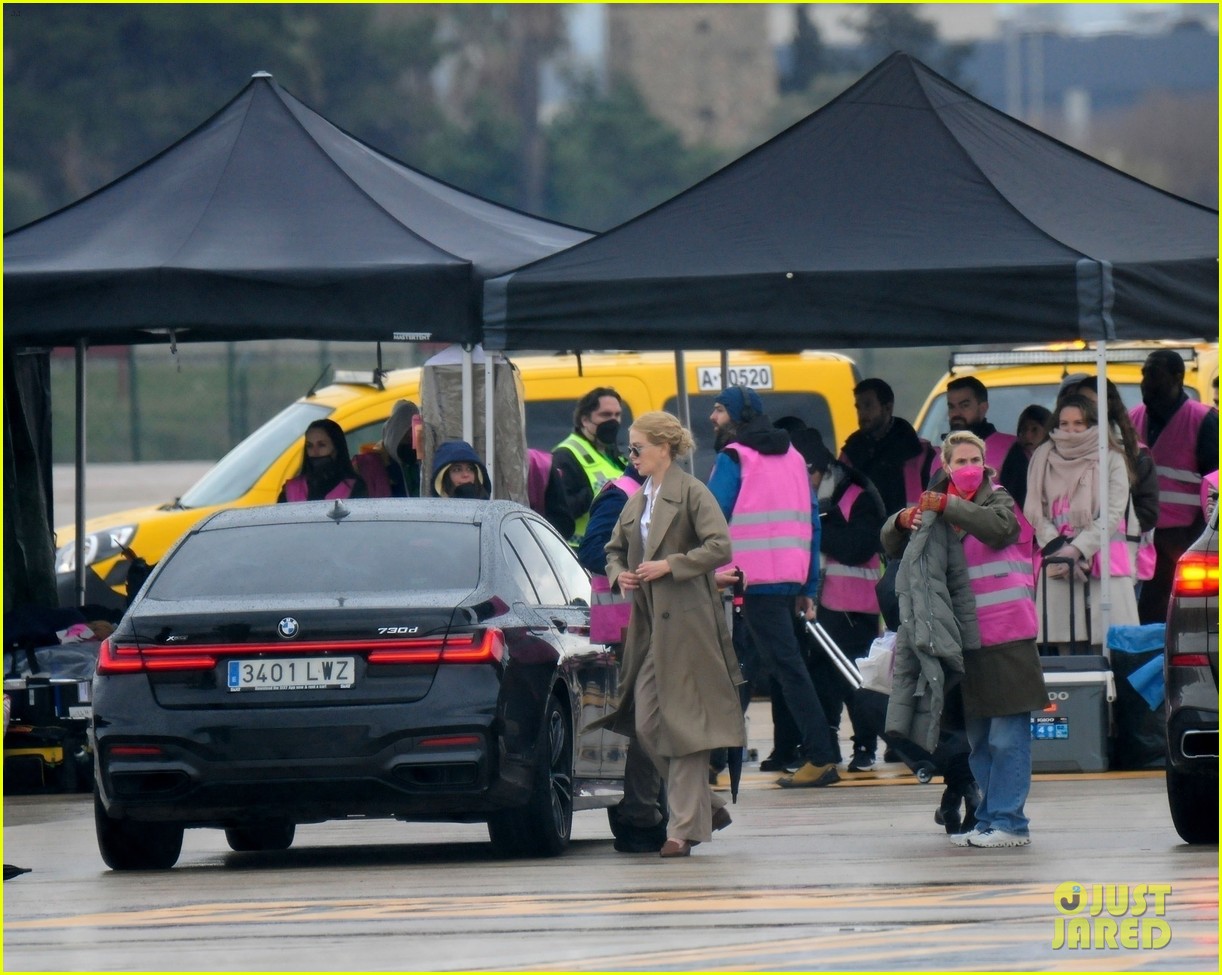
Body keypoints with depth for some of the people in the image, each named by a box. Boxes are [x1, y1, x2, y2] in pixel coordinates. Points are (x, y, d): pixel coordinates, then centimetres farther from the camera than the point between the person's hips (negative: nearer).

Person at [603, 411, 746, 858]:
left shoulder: (692, 494, -6)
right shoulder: (637, 501, 17)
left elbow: (720, 547, -15)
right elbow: (615, 548, 29)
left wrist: (670, 565, -17)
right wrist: (618, 574, 8)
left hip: (685, 623, -8)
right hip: (648, 626, 8)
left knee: (684, 722, -6)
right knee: (645, 726, 5)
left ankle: (685, 826, -3)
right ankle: (706, 806, 18)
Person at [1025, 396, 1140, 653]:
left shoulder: (1111, 460, 6)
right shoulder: (1044, 460, 13)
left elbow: (1113, 513, -2)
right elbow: (1035, 513, 6)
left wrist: (1077, 549, -11)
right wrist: (1059, 550, -9)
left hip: (1105, 564, -2)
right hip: (1057, 569, 2)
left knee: (1105, 649, -11)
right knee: (1064, 649, -6)